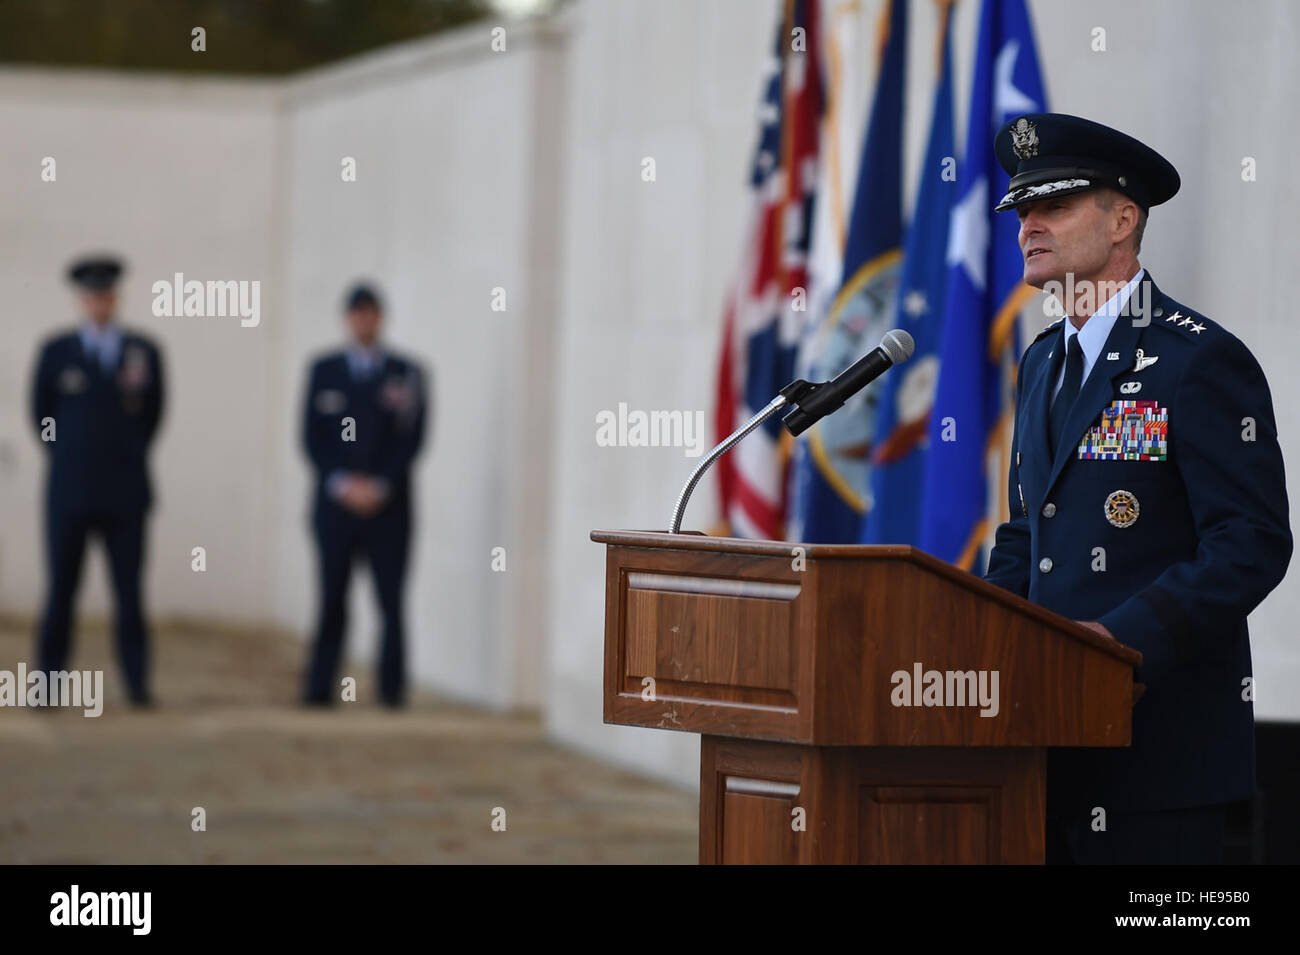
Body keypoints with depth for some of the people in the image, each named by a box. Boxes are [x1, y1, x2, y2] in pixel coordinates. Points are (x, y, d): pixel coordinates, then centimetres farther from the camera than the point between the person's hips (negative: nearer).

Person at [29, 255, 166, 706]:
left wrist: (127, 458, 8)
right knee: (61, 590, 1)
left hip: (124, 494, 0)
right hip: (69, 494, 0)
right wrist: (67, 460, 11)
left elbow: (153, 411, 13)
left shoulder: (144, 352, 3)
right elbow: (41, 412, 11)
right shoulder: (56, 352, 1)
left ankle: (138, 685, 2)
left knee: (129, 595, -1)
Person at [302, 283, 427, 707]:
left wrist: (380, 485, -10)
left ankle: (392, 689, -1)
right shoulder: (323, 370, 10)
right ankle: (319, 688, 3)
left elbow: (412, 437, 0)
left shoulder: (406, 373, 6)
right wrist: (342, 483, -8)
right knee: (332, 600, 0)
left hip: (387, 504, -1)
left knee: (391, 602, -4)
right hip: (335, 502, 1)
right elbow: (312, 437, 5)